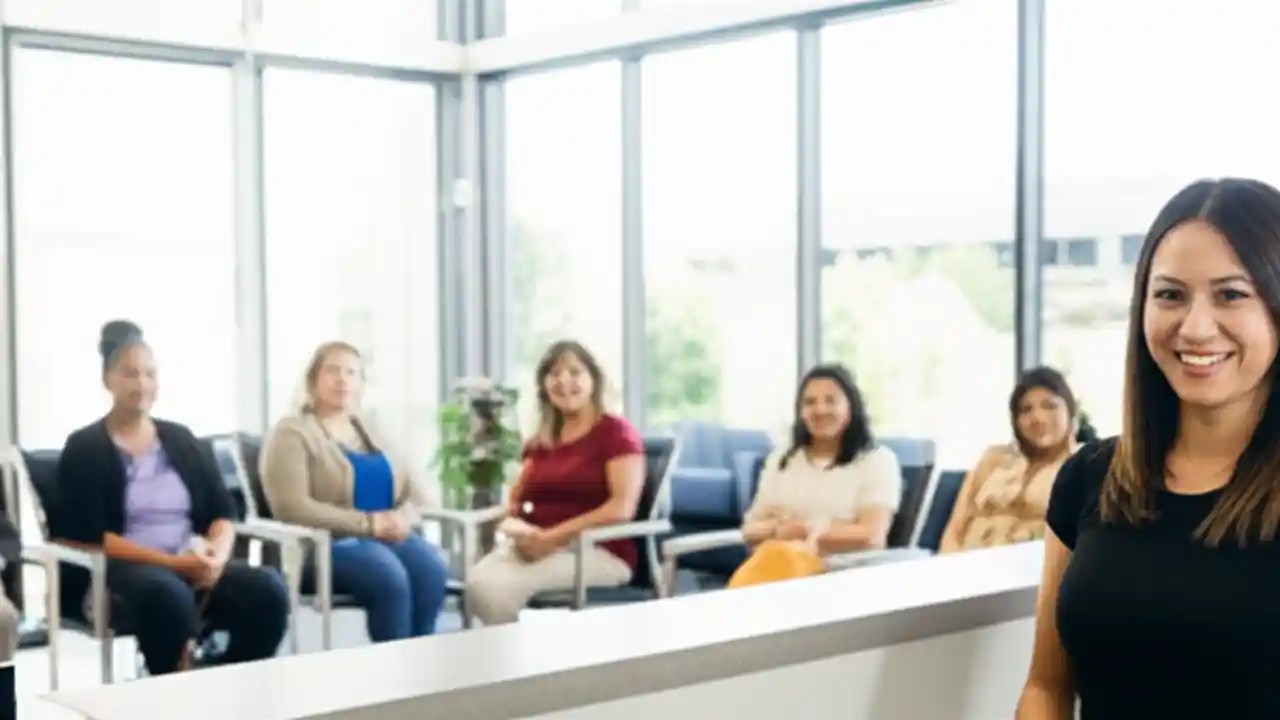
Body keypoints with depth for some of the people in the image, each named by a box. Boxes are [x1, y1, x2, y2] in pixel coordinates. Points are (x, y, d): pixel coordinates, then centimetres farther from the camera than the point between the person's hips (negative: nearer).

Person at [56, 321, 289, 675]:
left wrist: (217, 554, -13)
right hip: (119, 569, -4)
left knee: (268, 590, -25)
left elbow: (222, 512, 11)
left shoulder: (181, 439, 17)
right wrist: (171, 562, -18)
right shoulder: (84, 448, 3)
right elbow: (90, 535, -8)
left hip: (194, 565, 5)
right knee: (166, 594, -40)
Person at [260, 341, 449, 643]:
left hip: (388, 536, 5)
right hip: (326, 543, -5)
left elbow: (416, 492, 17)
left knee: (432, 568, -28)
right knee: (390, 576, -34)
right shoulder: (291, 434, 0)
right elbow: (291, 508, -14)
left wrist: (402, 517, -8)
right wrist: (368, 523, -17)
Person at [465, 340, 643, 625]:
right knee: (478, 581, -27)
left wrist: (552, 538, -18)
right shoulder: (540, 441, 20)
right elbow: (514, 503, 18)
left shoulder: (616, 433, 1)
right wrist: (518, 530, -7)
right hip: (534, 545, 6)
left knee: (503, 586, -30)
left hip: (598, 552, -5)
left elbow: (621, 508, -12)